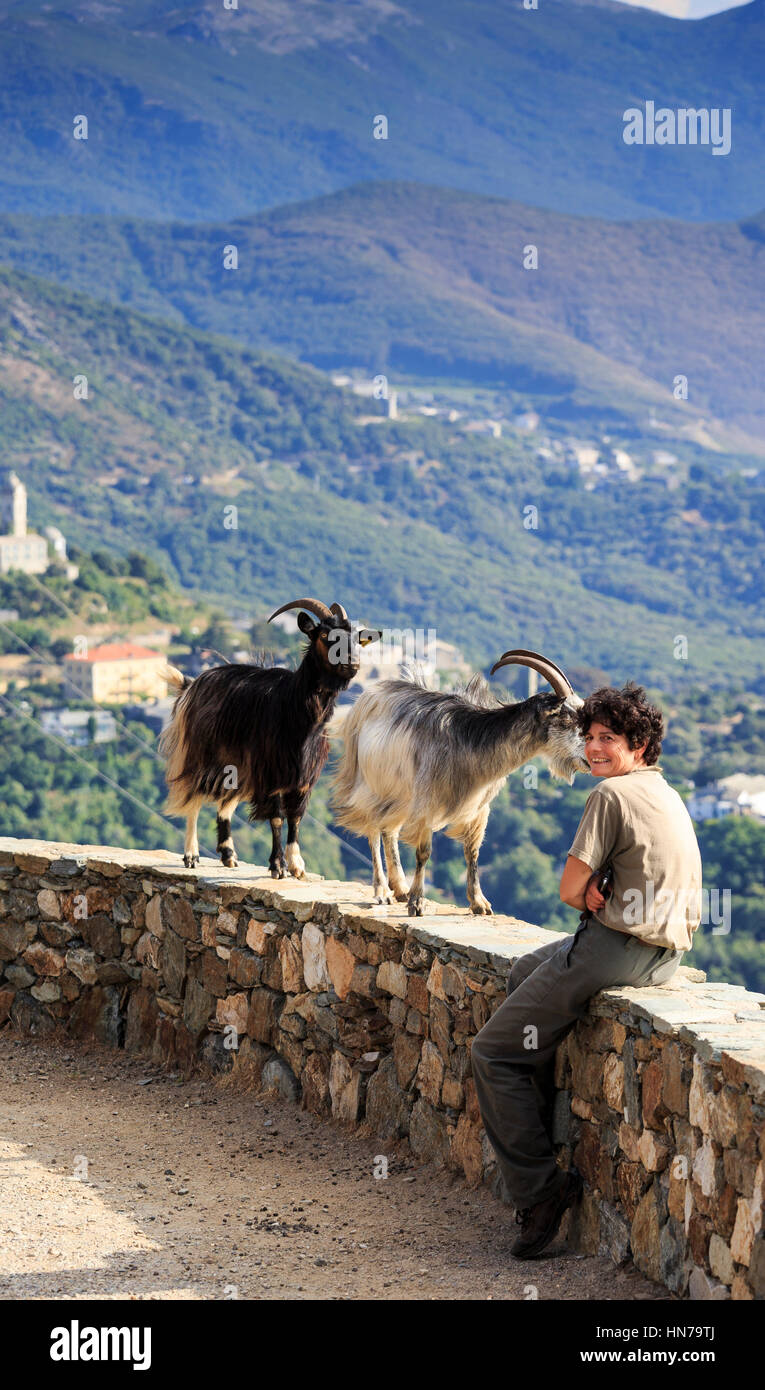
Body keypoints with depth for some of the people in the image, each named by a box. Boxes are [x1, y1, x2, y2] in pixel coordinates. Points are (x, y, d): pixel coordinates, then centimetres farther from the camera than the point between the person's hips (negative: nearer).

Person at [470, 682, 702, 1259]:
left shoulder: (613, 794, -14)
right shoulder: (668, 795, 16)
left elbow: (571, 889, -13)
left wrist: (589, 895, 6)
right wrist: (599, 893, 4)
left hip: (618, 949, -10)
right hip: (667, 947, 10)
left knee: (494, 1053, -2)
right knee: (524, 971, 34)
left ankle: (540, 1190, -6)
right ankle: (541, 1134, 37)